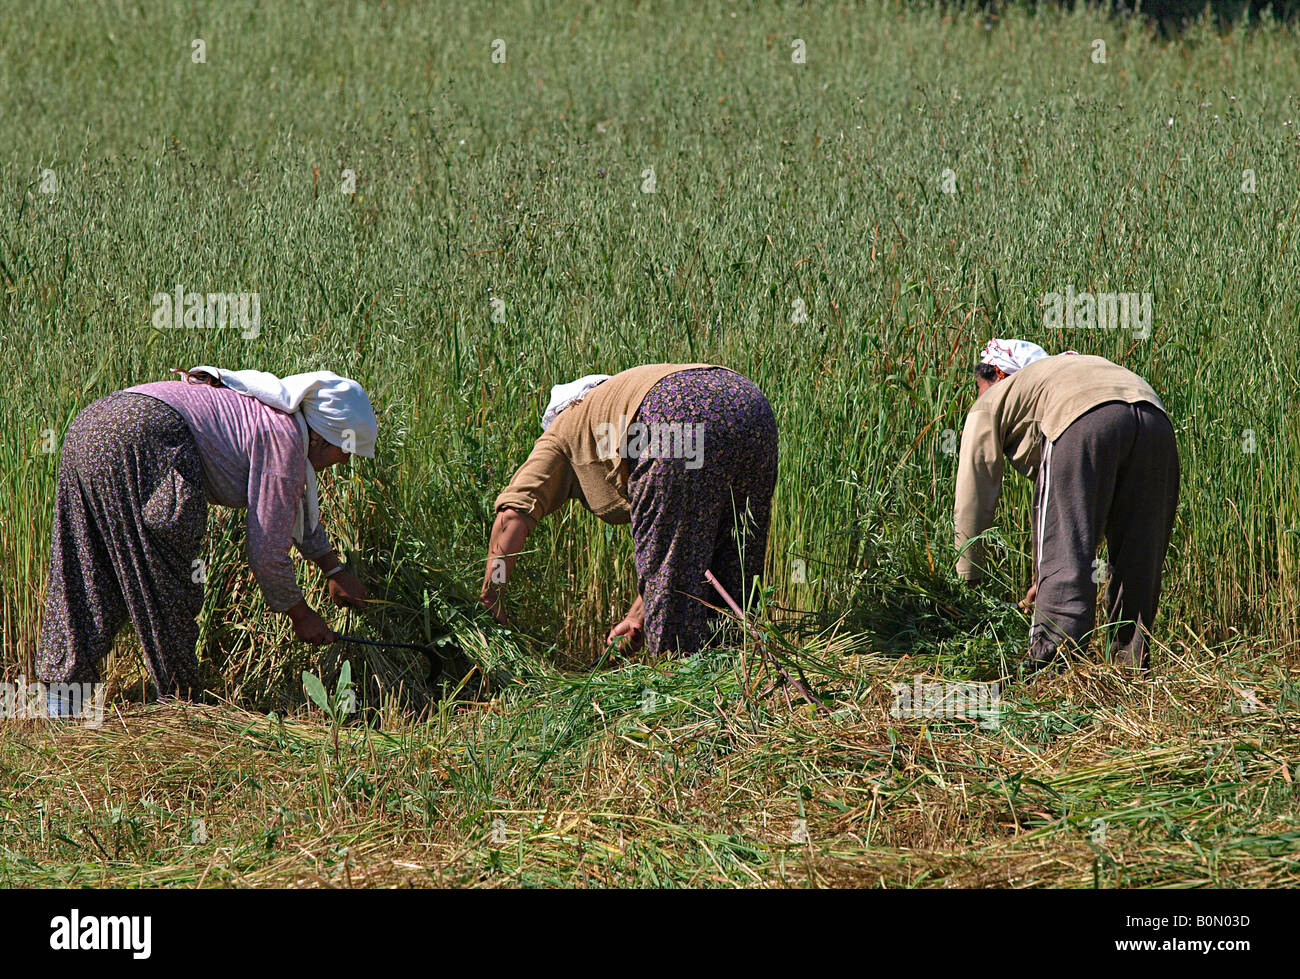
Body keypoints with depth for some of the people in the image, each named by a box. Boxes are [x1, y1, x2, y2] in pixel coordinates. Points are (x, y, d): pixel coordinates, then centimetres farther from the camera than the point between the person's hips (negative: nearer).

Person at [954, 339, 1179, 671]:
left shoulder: (991, 402, 28)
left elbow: (972, 500, 25)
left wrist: (968, 580, 33)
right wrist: (1044, 578, 52)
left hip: (1083, 419, -6)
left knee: (1066, 547, -4)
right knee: (1137, 554, 12)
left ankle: (1053, 648, -16)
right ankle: (1132, 659, 11)